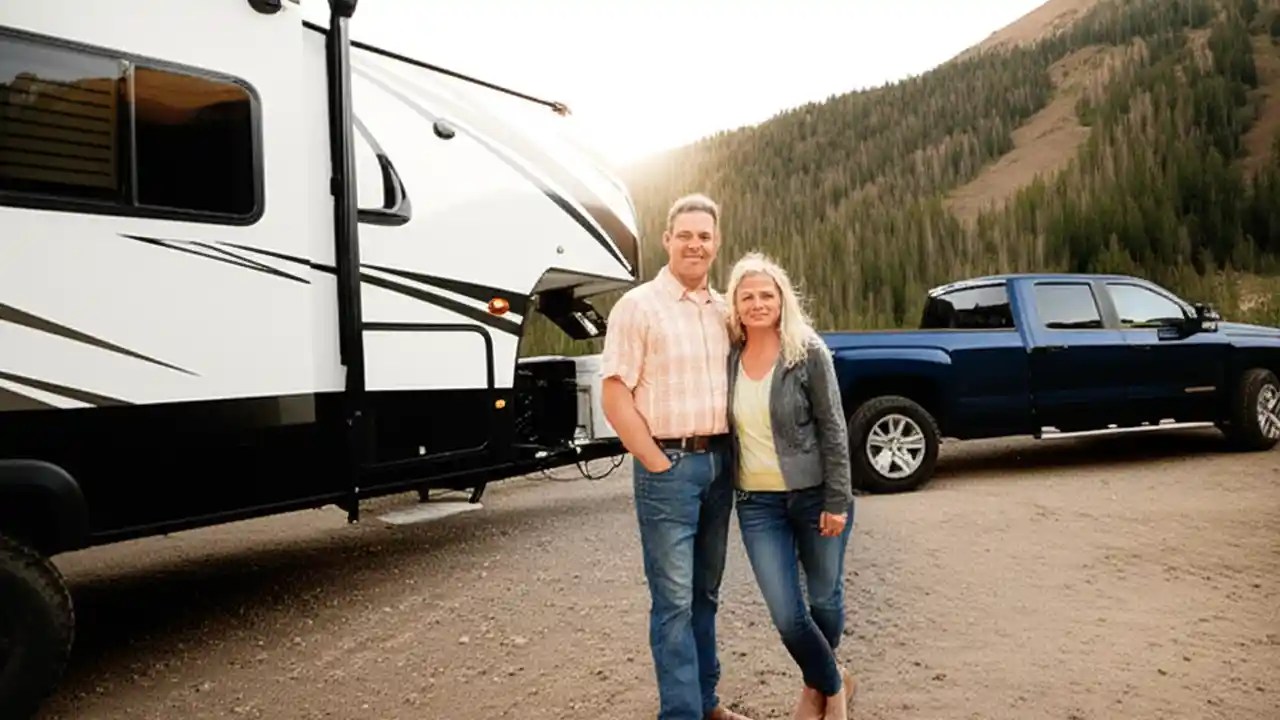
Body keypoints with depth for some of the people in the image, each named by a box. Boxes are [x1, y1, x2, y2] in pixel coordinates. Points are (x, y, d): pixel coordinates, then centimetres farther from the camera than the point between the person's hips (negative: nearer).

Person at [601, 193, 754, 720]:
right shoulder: (638, 306, -6)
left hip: (719, 463, 6)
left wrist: (730, 454, 8)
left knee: (705, 592, 15)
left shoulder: (723, 310, 12)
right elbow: (613, 397, -10)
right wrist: (657, 464, -12)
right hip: (668, 466, -6)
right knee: (674, 600, -2)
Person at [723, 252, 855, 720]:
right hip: (756, 502, 3)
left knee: (825, 599, 13)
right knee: (786, 615, 1)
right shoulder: (729, 356, 1)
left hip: (814, 495, -2)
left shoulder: (808, 351, -10)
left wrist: (837, 501, -13)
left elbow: (833, 430, -9)